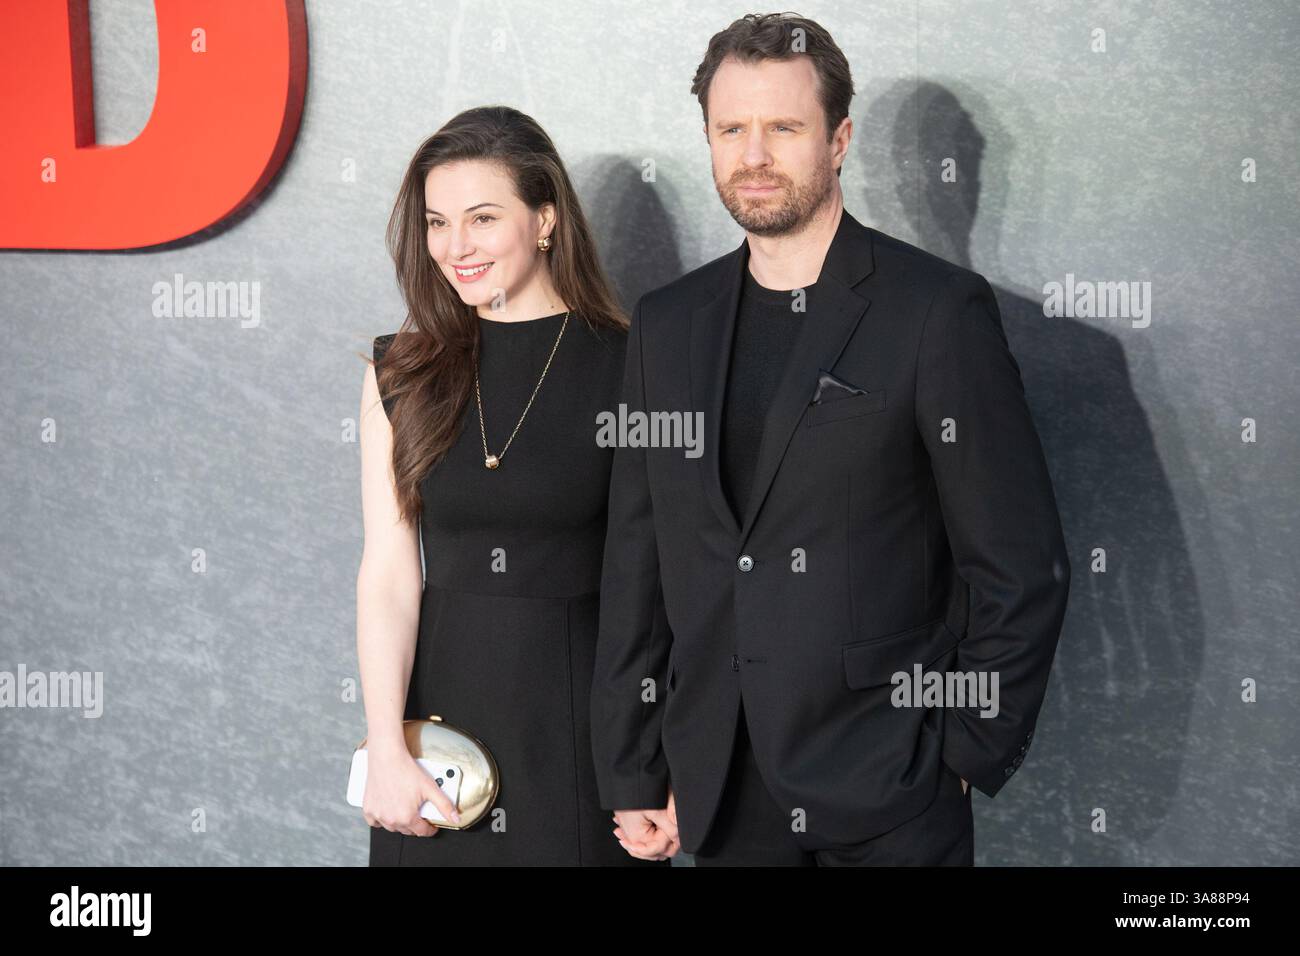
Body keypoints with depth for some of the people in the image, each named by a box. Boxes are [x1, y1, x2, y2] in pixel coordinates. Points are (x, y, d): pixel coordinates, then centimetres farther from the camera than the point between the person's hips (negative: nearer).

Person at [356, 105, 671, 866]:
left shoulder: (629, 366, -6)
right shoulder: (400, 372, 3)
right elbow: (389, 577, -1)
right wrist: (387, 751, -8)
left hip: (585, 714, -2)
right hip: (441, 706, 3)